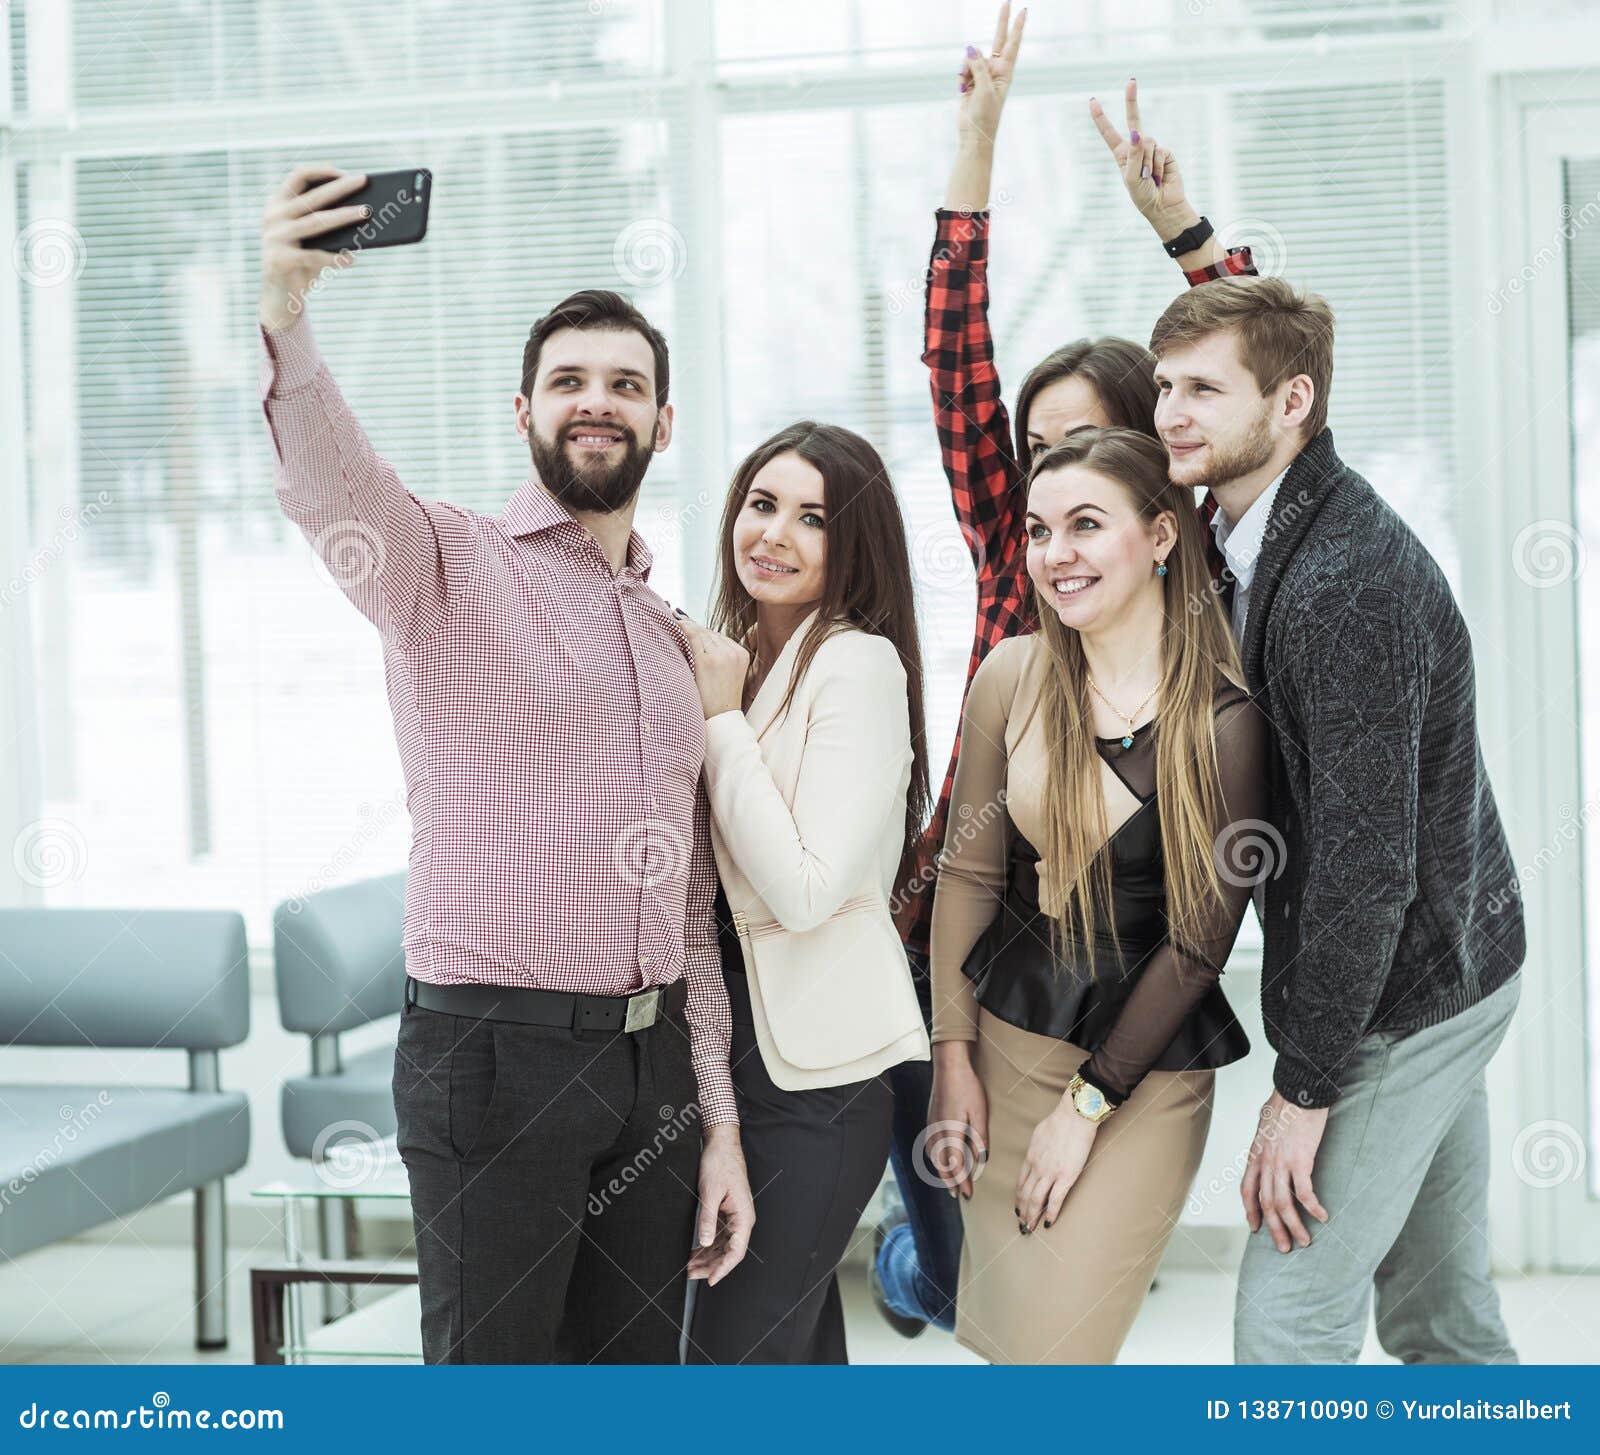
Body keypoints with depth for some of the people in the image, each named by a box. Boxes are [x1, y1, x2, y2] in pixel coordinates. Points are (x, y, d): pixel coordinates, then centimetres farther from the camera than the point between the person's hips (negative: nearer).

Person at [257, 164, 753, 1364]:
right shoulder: (452, 567, -1)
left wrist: (719, 1122, 14)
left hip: (653, 1059, 6)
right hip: (496, 1053, -6)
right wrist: (286, 312, -44)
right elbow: (325, 481, -25)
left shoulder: (670, 634, 18)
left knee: (635, 1385, 11)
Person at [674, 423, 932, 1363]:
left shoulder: (858, 665, -13)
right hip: (732, 1034, 8)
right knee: (799, 1337, 14)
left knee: (736, 1352, -7)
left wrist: (721, 719, -15)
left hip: (817, 1059, -8)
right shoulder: (728, 654, 11)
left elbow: (806, 891, -20)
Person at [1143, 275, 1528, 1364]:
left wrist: (1303, 1089, -21)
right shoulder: (1273, 541, 7)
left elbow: (1365, 857, -27)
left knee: (1287, 1325, -4)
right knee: (1440, 1317, 17)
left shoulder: (1342, 585, -26)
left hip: (1406, 997, -10)